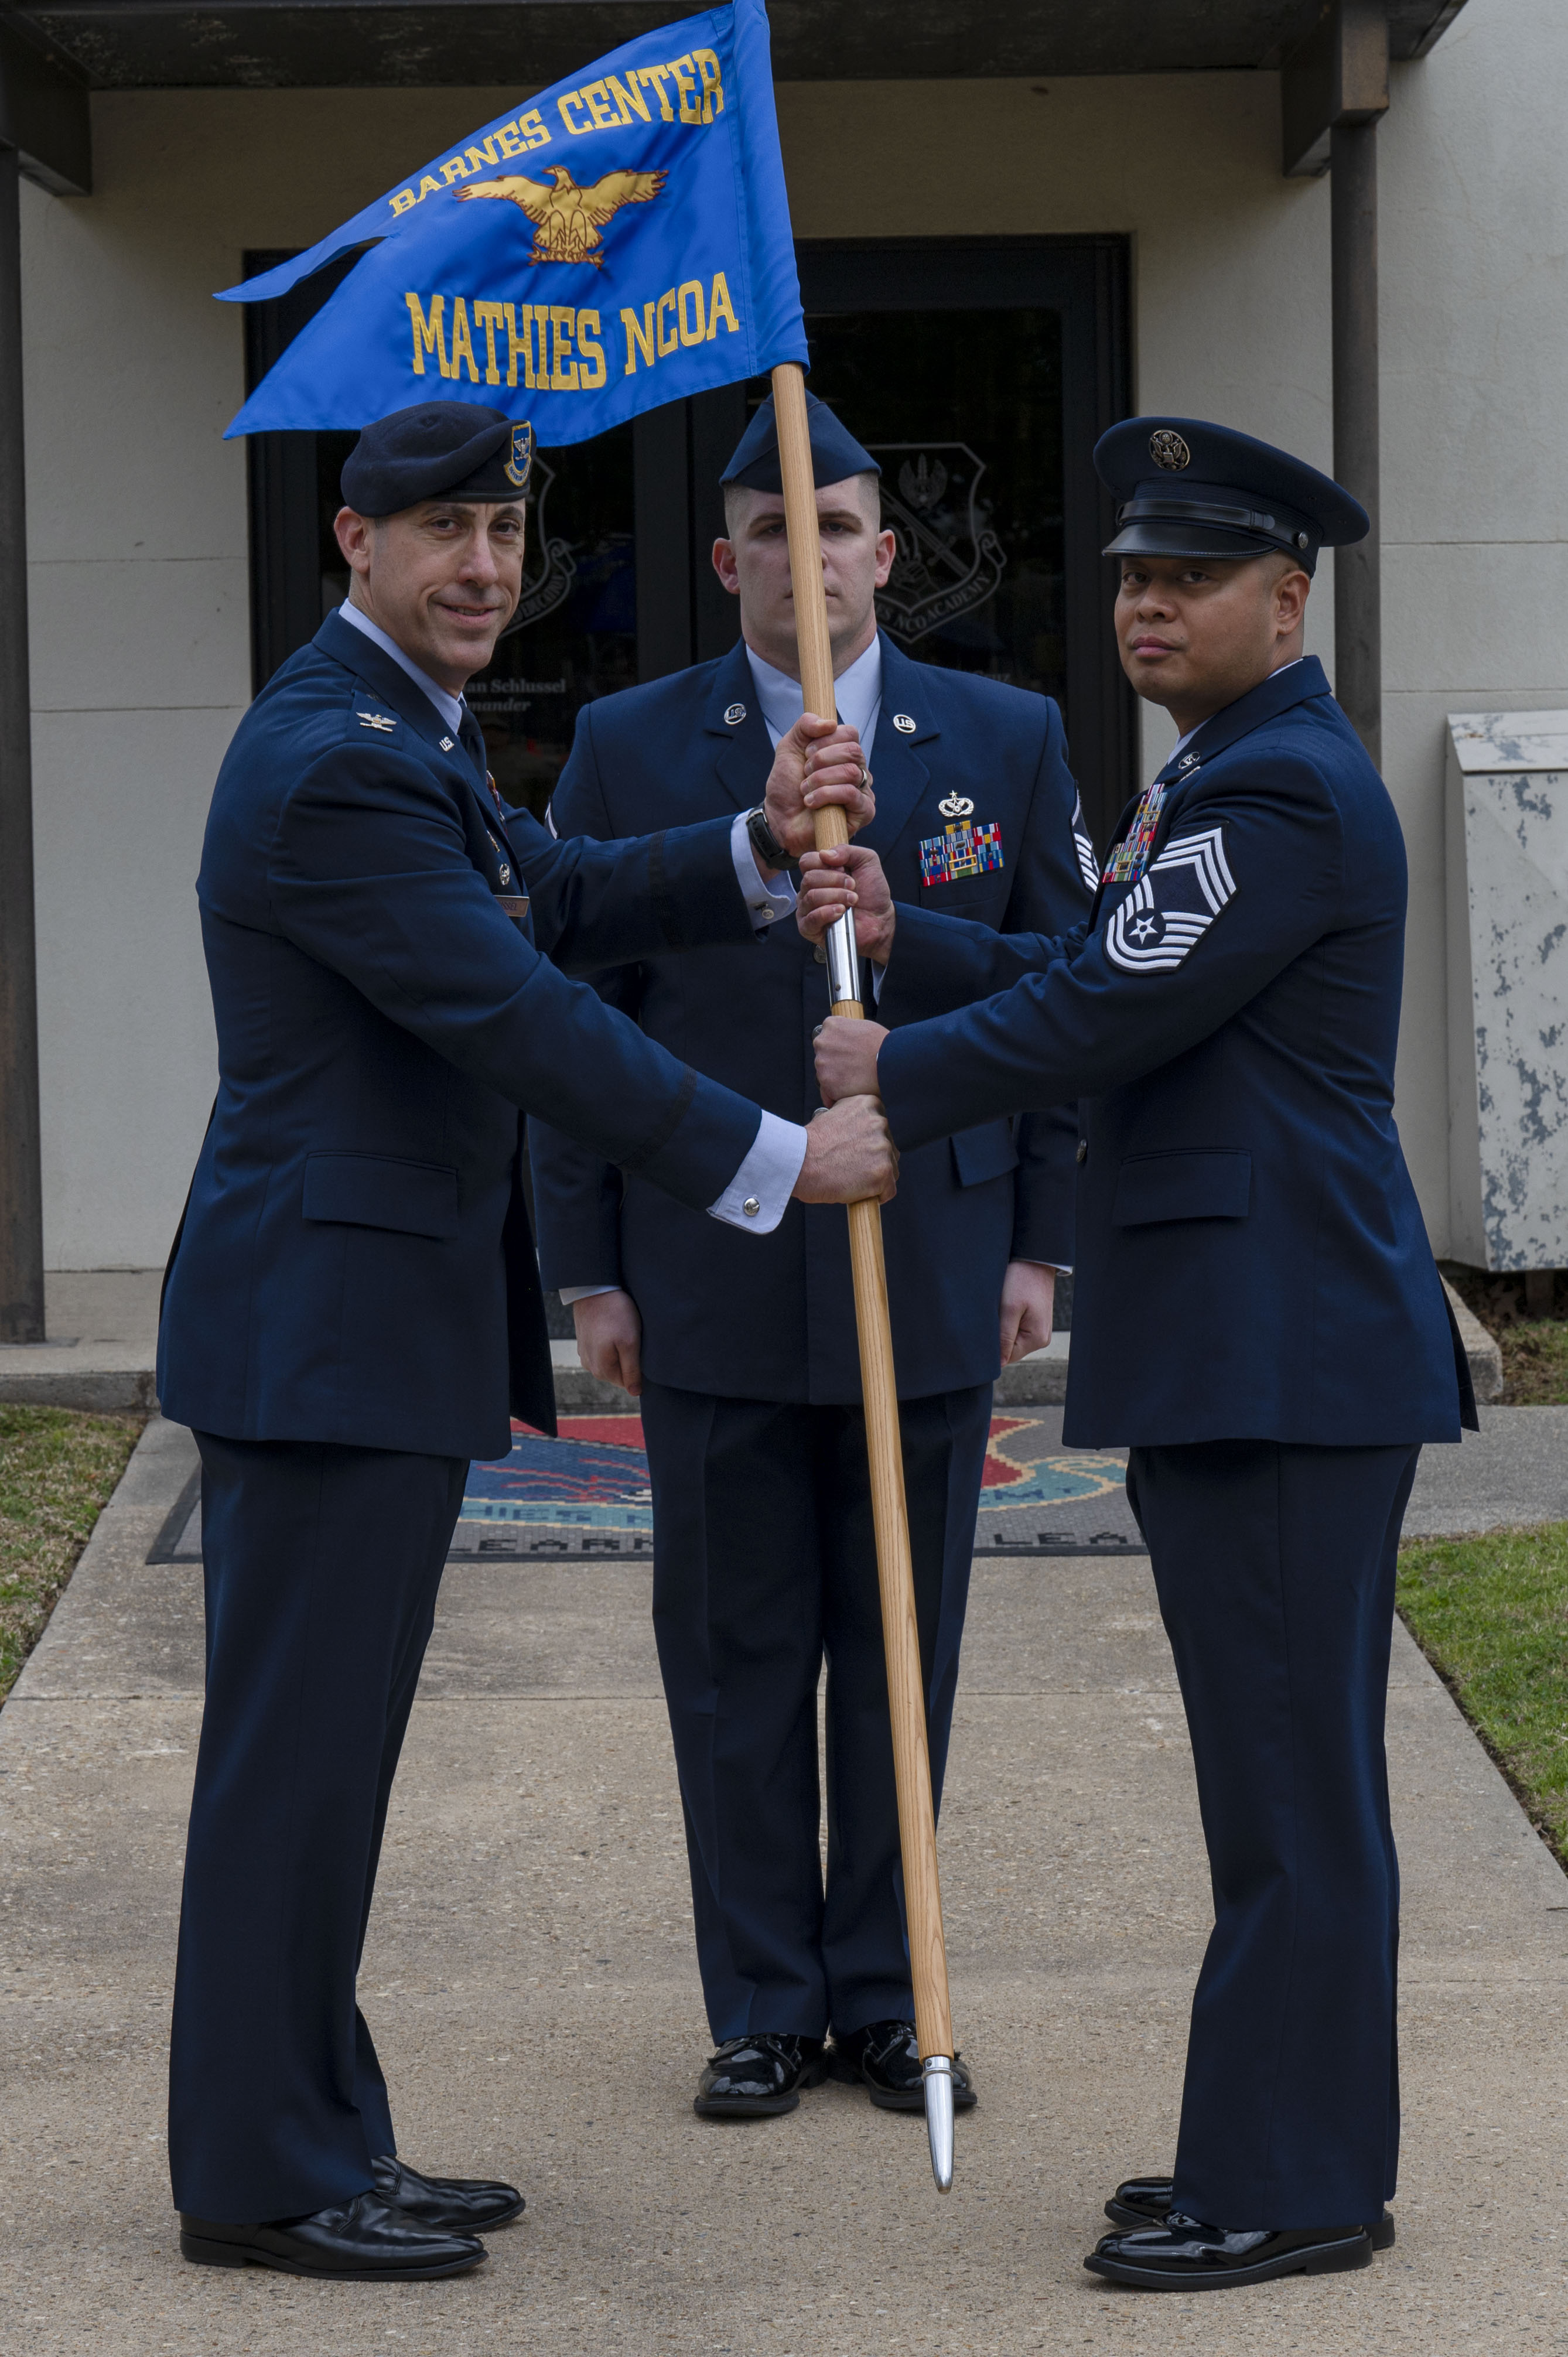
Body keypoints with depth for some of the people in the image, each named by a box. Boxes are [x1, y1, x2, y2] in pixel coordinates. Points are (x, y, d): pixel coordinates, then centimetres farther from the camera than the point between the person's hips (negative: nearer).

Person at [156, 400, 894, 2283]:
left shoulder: (397, 735, 17)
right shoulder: (335, 760, -17)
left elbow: (558, 904, 14)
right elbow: (523, 1018, -20)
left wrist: (760, 848, -3)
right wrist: (777, 1161, -16)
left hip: (387, 1320, 11)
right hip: (321, 1326, -11)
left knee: (326, 1747, 13)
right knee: (294, 1748, -5)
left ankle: (317, 2139, 21)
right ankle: (255, 2177, 2)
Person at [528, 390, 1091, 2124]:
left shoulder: (1005, 740, 4)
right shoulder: (628, 749, 2)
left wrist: (1044, 1244, 1)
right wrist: (588, 1268, -1)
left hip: (932, 1272, 1)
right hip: (713, 1289, 0)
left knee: (904, 1650, 7)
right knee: (734, 1657, 5)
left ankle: (884, 1998, 18)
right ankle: (764, 2009, 15)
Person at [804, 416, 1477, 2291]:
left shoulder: (1285, 790, -14)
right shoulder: (1222, 779, 20)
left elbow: (1105, 1015, -17)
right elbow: (1096, 986, 21)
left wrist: (898, 1073, -2)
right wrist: (902, 939, 10)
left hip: (1282, 1351, -11)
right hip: (1231, 1350, 11)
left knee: (1290, 1783, -5)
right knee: (1284, 1780, 14)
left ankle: (1288, 2189, 0)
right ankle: (1293, 2153, 21)